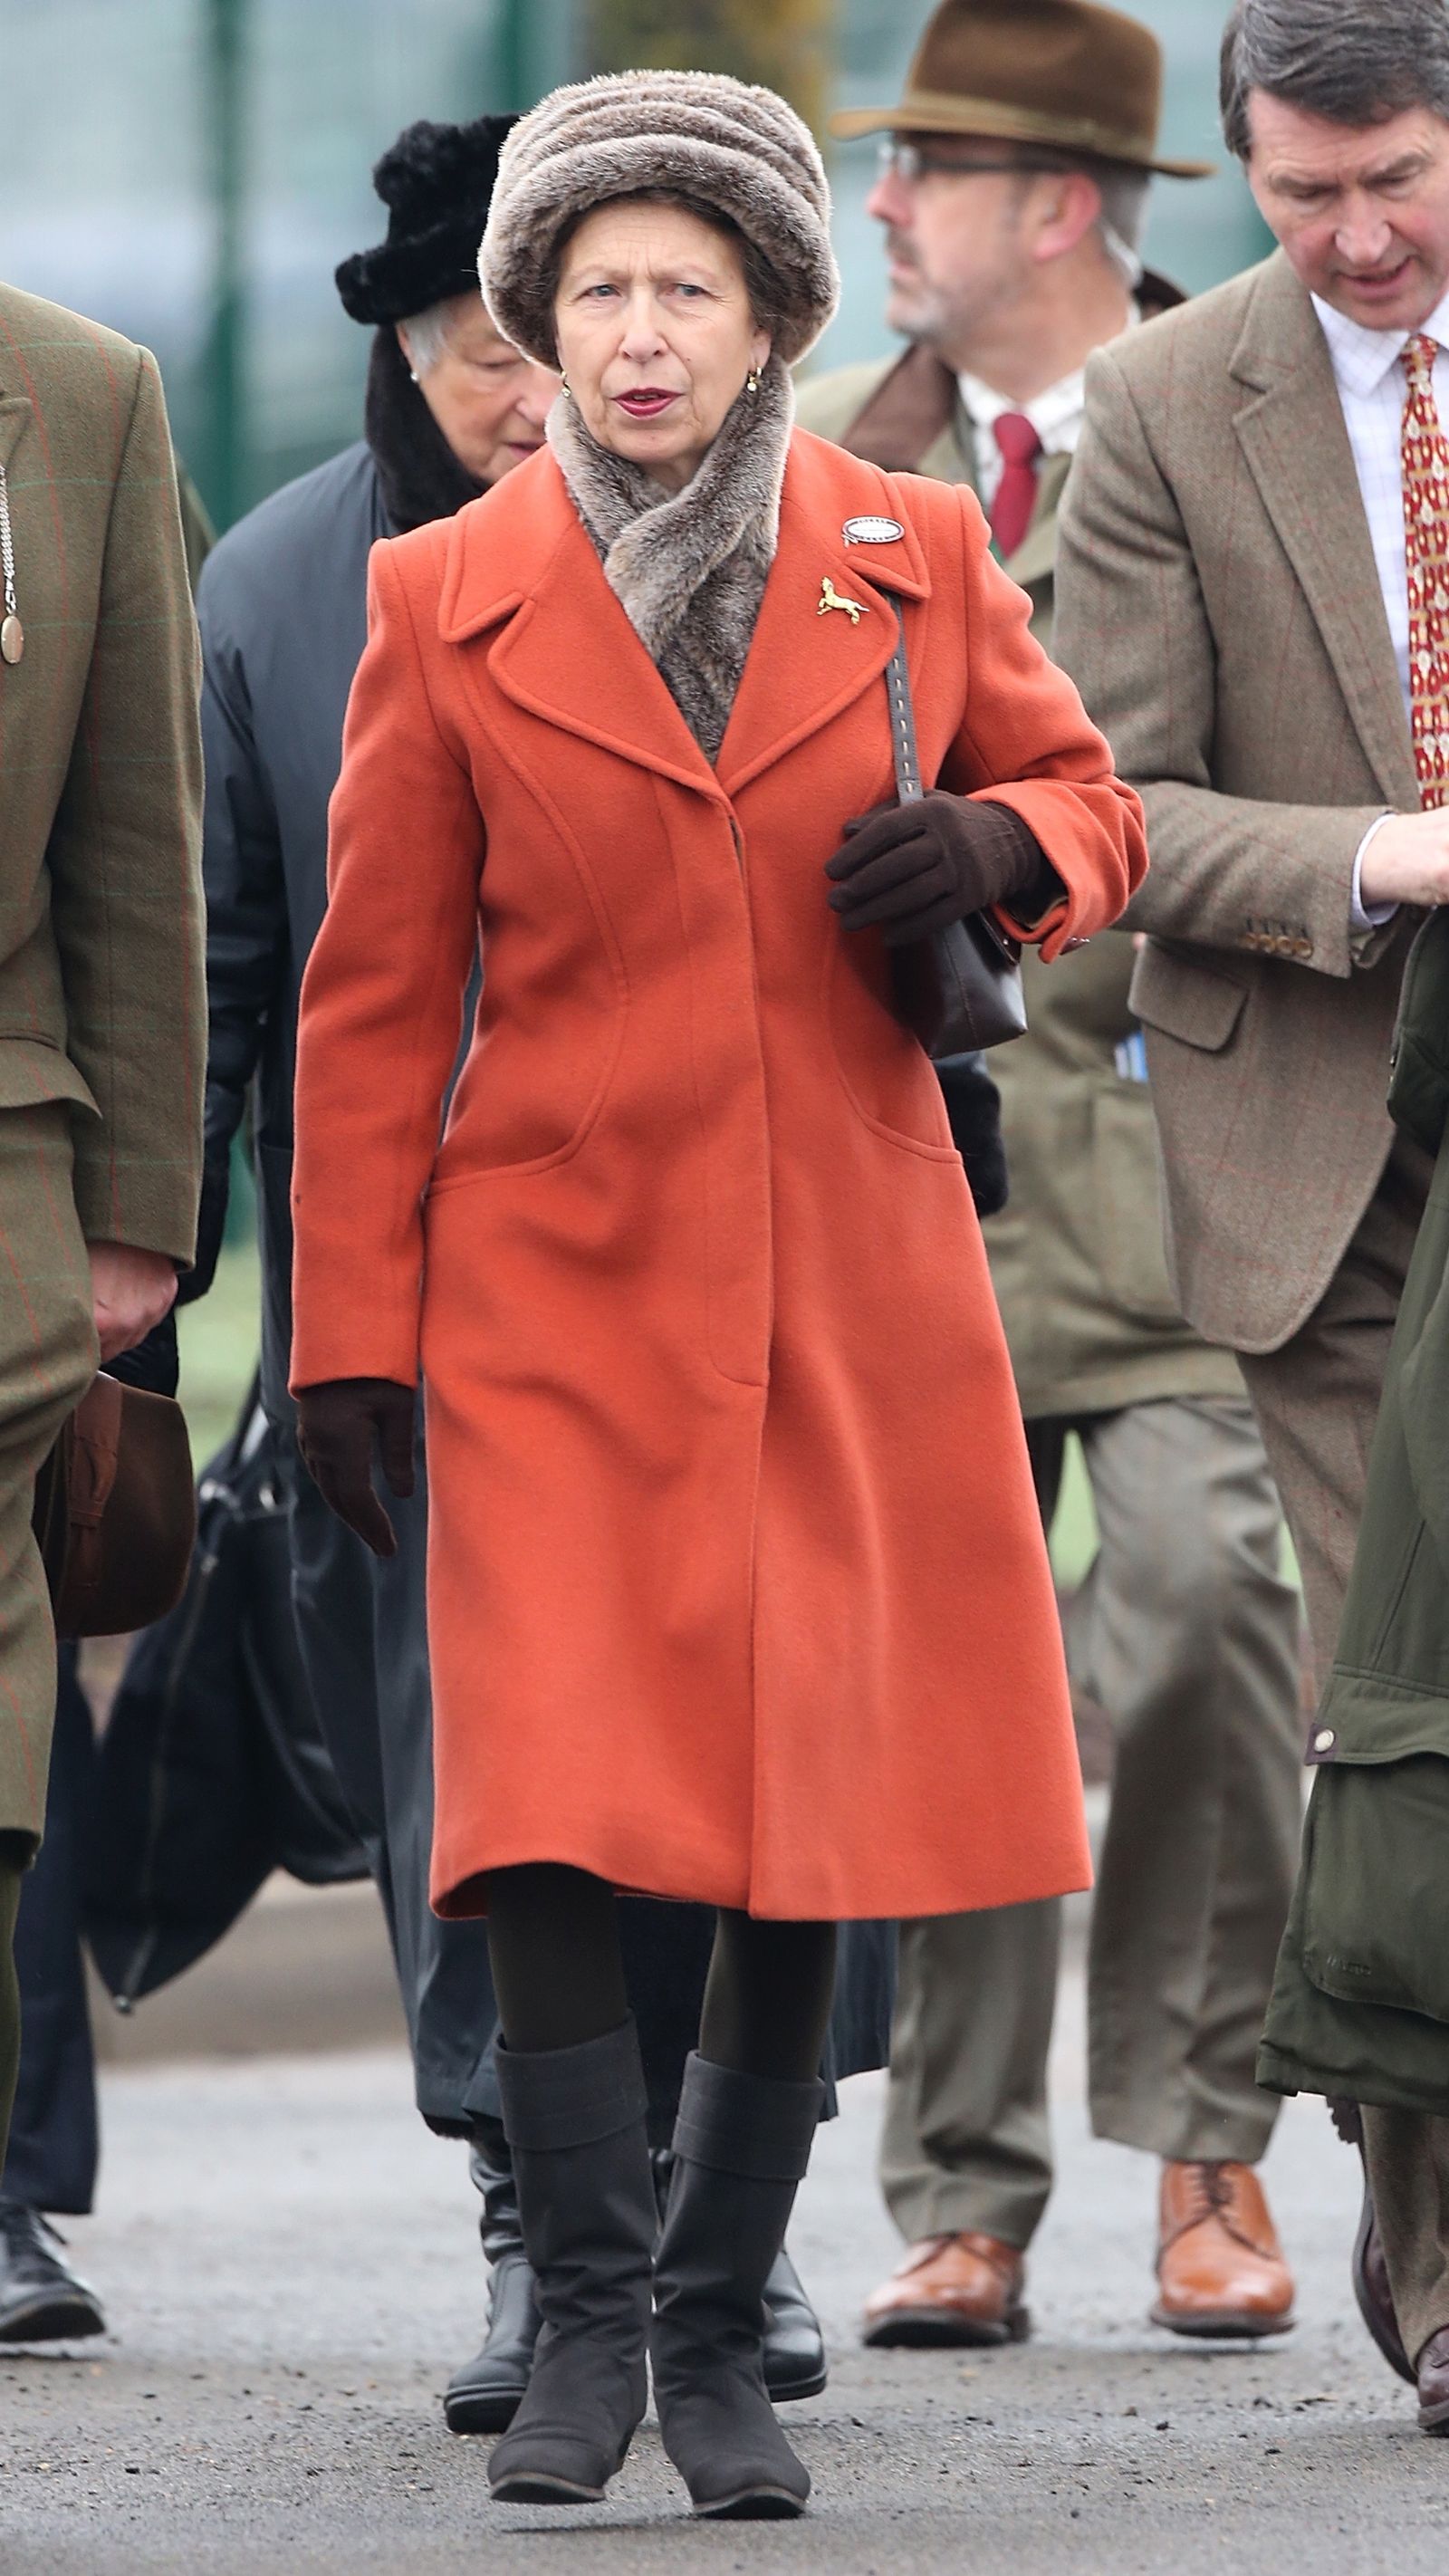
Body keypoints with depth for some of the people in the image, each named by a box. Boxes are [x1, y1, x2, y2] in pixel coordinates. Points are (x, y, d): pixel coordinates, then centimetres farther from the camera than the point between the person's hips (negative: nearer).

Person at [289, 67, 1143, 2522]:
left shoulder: (914, 556, 5)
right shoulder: (451, 602, 2)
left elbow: (1092, 803, 17)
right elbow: (377, 997, 4)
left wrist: (996, 848, -8)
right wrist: (347, 1333, 0)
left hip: (850, 1287, 2)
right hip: (563, 1284, -1)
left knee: (816, 1816, 2)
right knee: (553, 1795, -13)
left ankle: (718, 2337, 14)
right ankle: (584, 2323, -2)